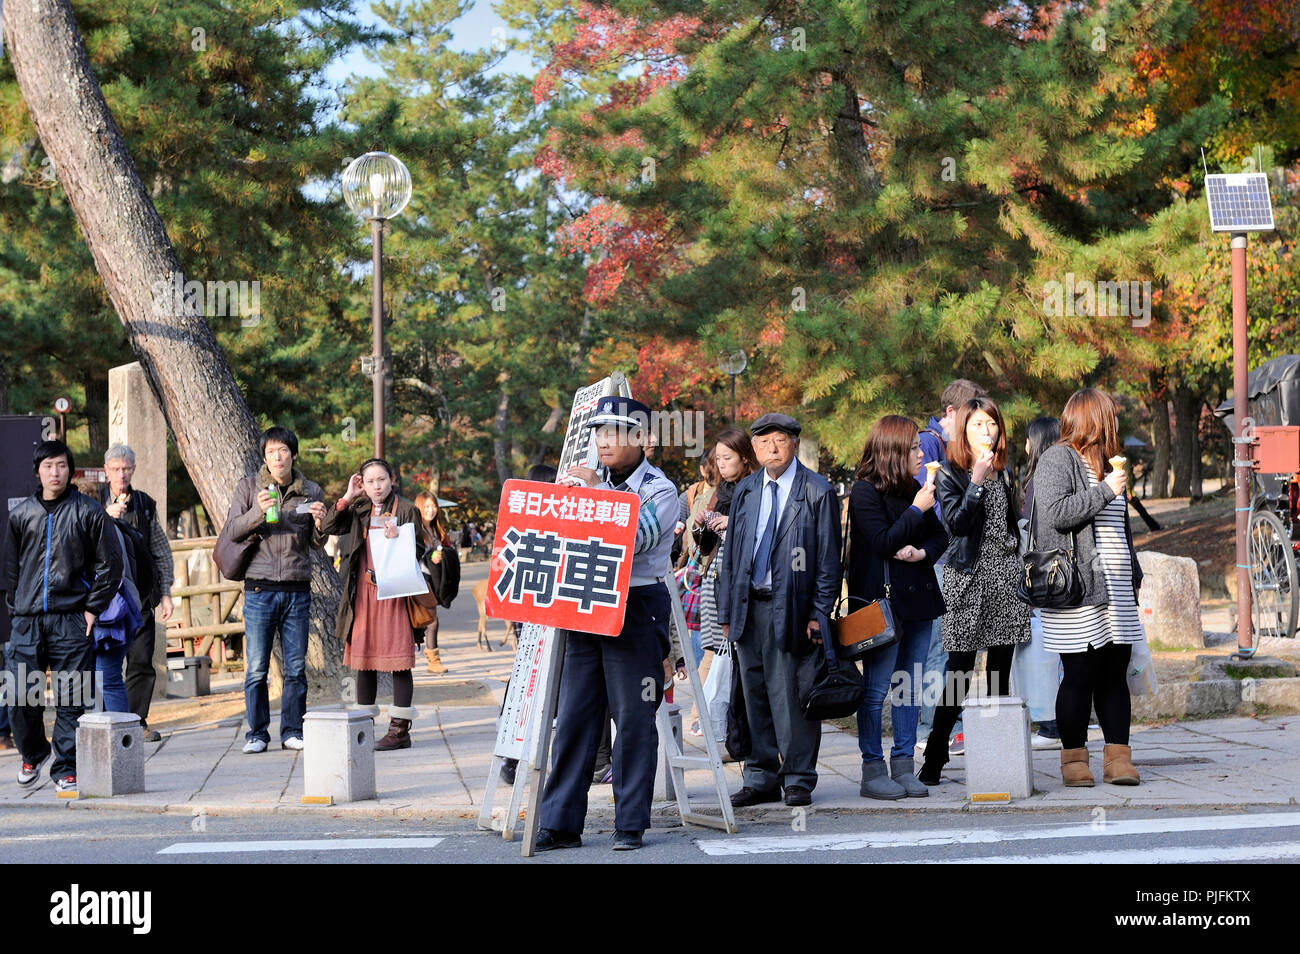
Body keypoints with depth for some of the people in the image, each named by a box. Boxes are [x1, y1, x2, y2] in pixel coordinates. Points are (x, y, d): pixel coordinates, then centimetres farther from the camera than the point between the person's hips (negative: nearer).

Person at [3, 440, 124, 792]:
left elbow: (110, 564, 4)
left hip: (72, 619, -2)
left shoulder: (88, 512, 2)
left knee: (72, 699, -3)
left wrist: (93, 608, -1)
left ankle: (66, 769, 6)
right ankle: (33, 753, 25)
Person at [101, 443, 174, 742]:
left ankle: (137, 721, 4)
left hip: (139, 594, 1)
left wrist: (165, 593, 10)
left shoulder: (146, 504, 12)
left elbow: (162, 552, 15)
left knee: (141, 659, -3)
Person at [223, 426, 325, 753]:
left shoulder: (310, 492, 8)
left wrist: (319, 525, -13)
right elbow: (232, 531, -3)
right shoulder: (249, 487, 4)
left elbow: (317, 543, 9)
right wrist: (258, 512, -19)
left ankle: (292, 731, 12)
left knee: (296, 667, 4)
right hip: (260, 588, -2)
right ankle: (257, 733, 5)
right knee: (257, 667, -1)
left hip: (298, 589, 2)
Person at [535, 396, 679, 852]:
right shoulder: (593, 483, 16)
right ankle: (561, 822, 7)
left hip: (636, 607, -6)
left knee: (634, 719, -3)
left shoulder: (659, 490, -4)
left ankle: (631, 823, 4)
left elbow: (635, 537, -20)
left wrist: (597, 491, -18)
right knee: (573, 716, 4)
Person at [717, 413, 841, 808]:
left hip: (791, 608, -5)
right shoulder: (746, 490, 14)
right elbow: (731, 553, 16)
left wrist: (819, 614, -10)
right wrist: (726, 612, 10)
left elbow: (828, 558, -3)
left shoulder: (817, 491, -1)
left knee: (791, 695, -4)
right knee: (755, 694, 8)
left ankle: (798, 780, 5)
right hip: (749, 608, 5)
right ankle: (761, 779, 16)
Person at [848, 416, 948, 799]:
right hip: (882, 600, -7)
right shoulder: (865, 491, -7)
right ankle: (872, 771, 0)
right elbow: (884, 542, -15)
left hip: (917, 597, 7)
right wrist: (917, 510, -15)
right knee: (877, 688, -4)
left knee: (909, 687, 8)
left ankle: (903, 766, 13)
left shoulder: (913, 490, 13)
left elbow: (940, 536, 15)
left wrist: (922, 552, -5)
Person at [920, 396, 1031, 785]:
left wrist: (1022, 570, 18)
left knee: (1001, 670, 5)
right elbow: (957, 523, -14)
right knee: (959, 668, -8)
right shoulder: (949, 474, -1)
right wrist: (977, 482, -19)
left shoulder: (1002, 472, 15)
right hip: (968, 578, -5)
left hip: (1005, 577, 5)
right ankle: (934, 759, -3)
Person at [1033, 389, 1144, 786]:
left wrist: (1132, 572, 26)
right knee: (1080, 676, -6)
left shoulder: (1105, 462, 23)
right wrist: (1106, 491, -15)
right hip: (1076, 588, -8)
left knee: (1115, 674, 5)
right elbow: (1055, 513, -18)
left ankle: (1118, 757, 7)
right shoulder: (1057, 460, -4)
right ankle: (1074, 757, 3)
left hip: (1115, 589, 8)